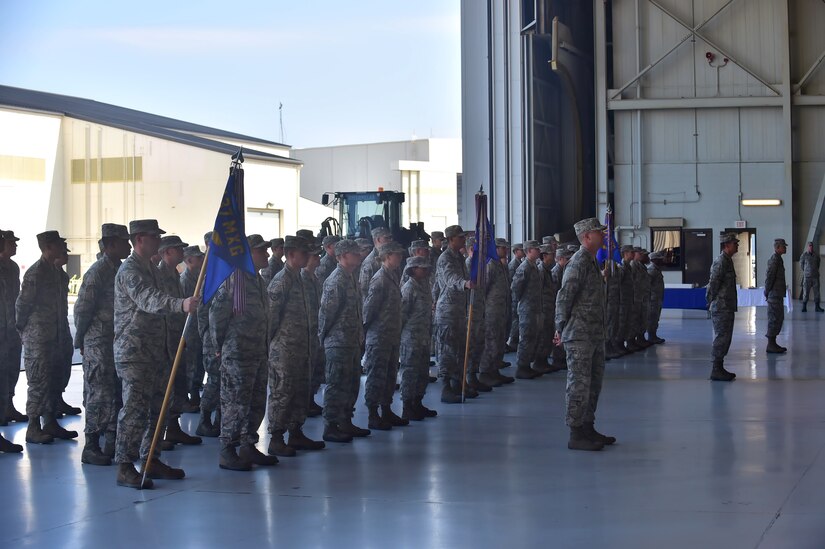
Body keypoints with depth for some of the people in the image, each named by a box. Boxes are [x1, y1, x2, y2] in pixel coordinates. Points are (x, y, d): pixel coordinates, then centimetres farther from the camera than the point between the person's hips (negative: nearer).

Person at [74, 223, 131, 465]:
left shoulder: (120, 269, 13)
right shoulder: (98, 271, -13)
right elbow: (82, 308, -13)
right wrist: (81, 340, -5)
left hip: (118, 343, 8)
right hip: (99, 344, -8)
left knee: (117, 393, 11)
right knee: (100, 394, -7)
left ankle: (112, 443, 19)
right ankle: (91, 447, -1)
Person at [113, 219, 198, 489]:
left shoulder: (151, 268, 18)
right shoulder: (129, 270, -14)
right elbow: (147, 299, -31)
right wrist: (181, 304, -48)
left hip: (154, 352, 10)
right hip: (134, 353, -10)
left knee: (156, 408, 12)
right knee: (135, 408, -11)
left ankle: (150, 460, 21)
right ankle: (124, 468, -8)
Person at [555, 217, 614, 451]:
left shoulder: (591, 262, 17)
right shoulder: (579, 263, -15)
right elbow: (564, 296, -19)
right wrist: (561, 328, -14)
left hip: (594, 334, 10)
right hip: (579, 335, -10)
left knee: (594, 383, 15)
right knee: (579, 384, -6)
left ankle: (588, 428, 23)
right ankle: (576, 434, -3)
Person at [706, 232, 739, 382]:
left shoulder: (727, 261, 17)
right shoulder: (720, 262, -16)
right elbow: (713, 284, -19)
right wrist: (712, 303, -13)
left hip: (727, 307, 10)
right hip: (721, 307, -10)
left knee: (724, 338, 13)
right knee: (721, 338, -8)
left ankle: (719, 369, 19)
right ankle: (716, 371, -5)